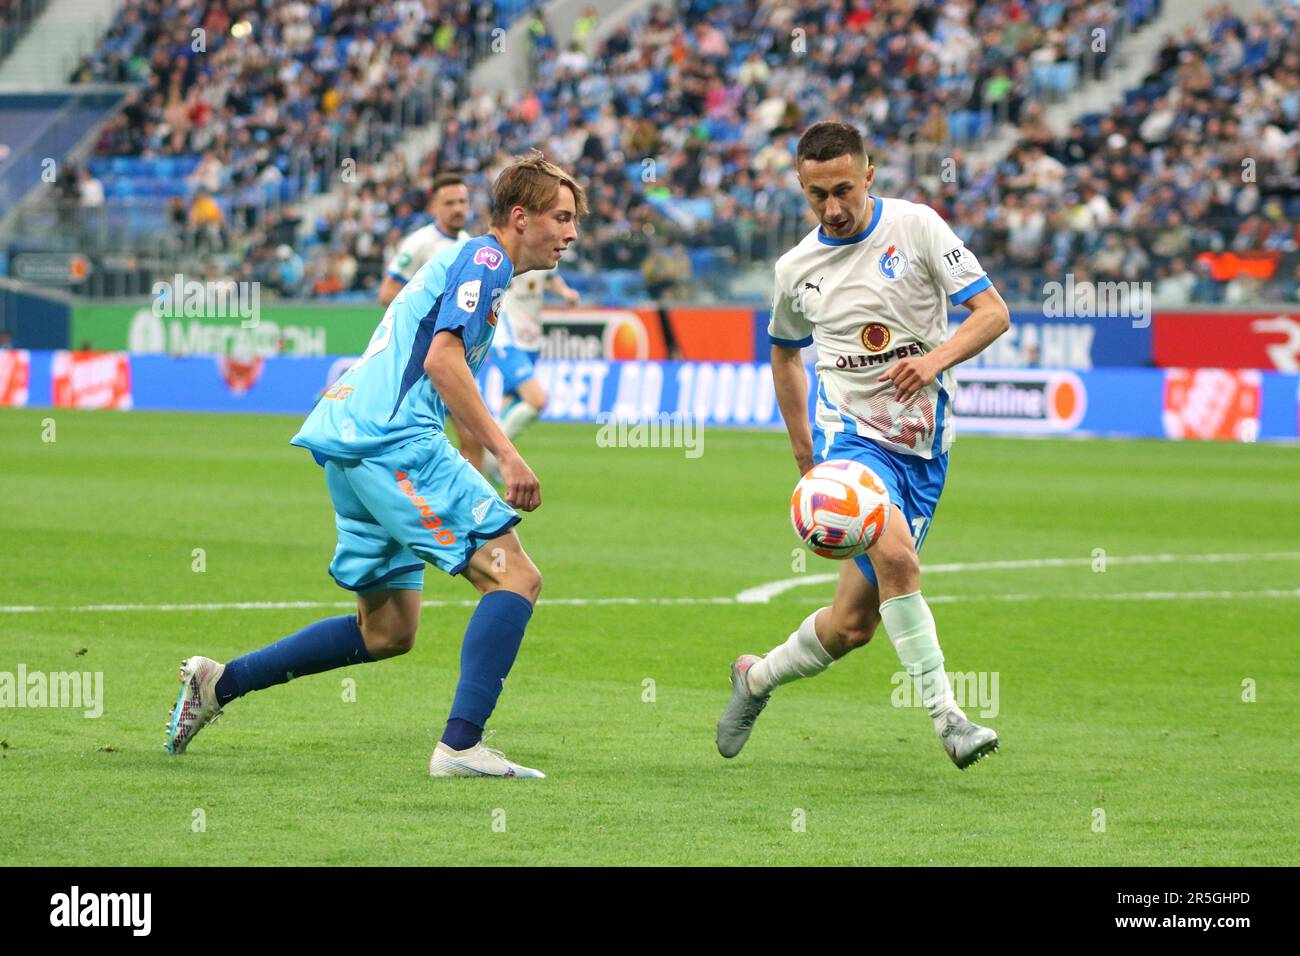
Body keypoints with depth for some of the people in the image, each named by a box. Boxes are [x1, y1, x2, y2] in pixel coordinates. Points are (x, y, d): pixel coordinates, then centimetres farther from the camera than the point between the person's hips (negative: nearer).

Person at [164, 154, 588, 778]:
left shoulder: (466, 261, 26)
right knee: (515, 577, -14)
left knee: (387, 632, 16)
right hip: (391, 440, -10)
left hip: (349, 444, 10)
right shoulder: (484, 258, -4)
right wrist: (506, 454, -20)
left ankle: (219, 682, 20)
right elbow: (442, 360, -17)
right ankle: (460, 745, -24)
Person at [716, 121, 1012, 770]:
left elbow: (993, 313, -5)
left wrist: (937, 358, -23)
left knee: (853, 624, 4)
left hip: (922, 447, 1)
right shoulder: (795, 268, 5)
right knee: (894, 553, -32)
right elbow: (784, 350, 24)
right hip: (849, 431, -1)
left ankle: (757, 677, 32)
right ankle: (946, 716, -29)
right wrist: (803, 447, 21)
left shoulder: (916, 226, -3)